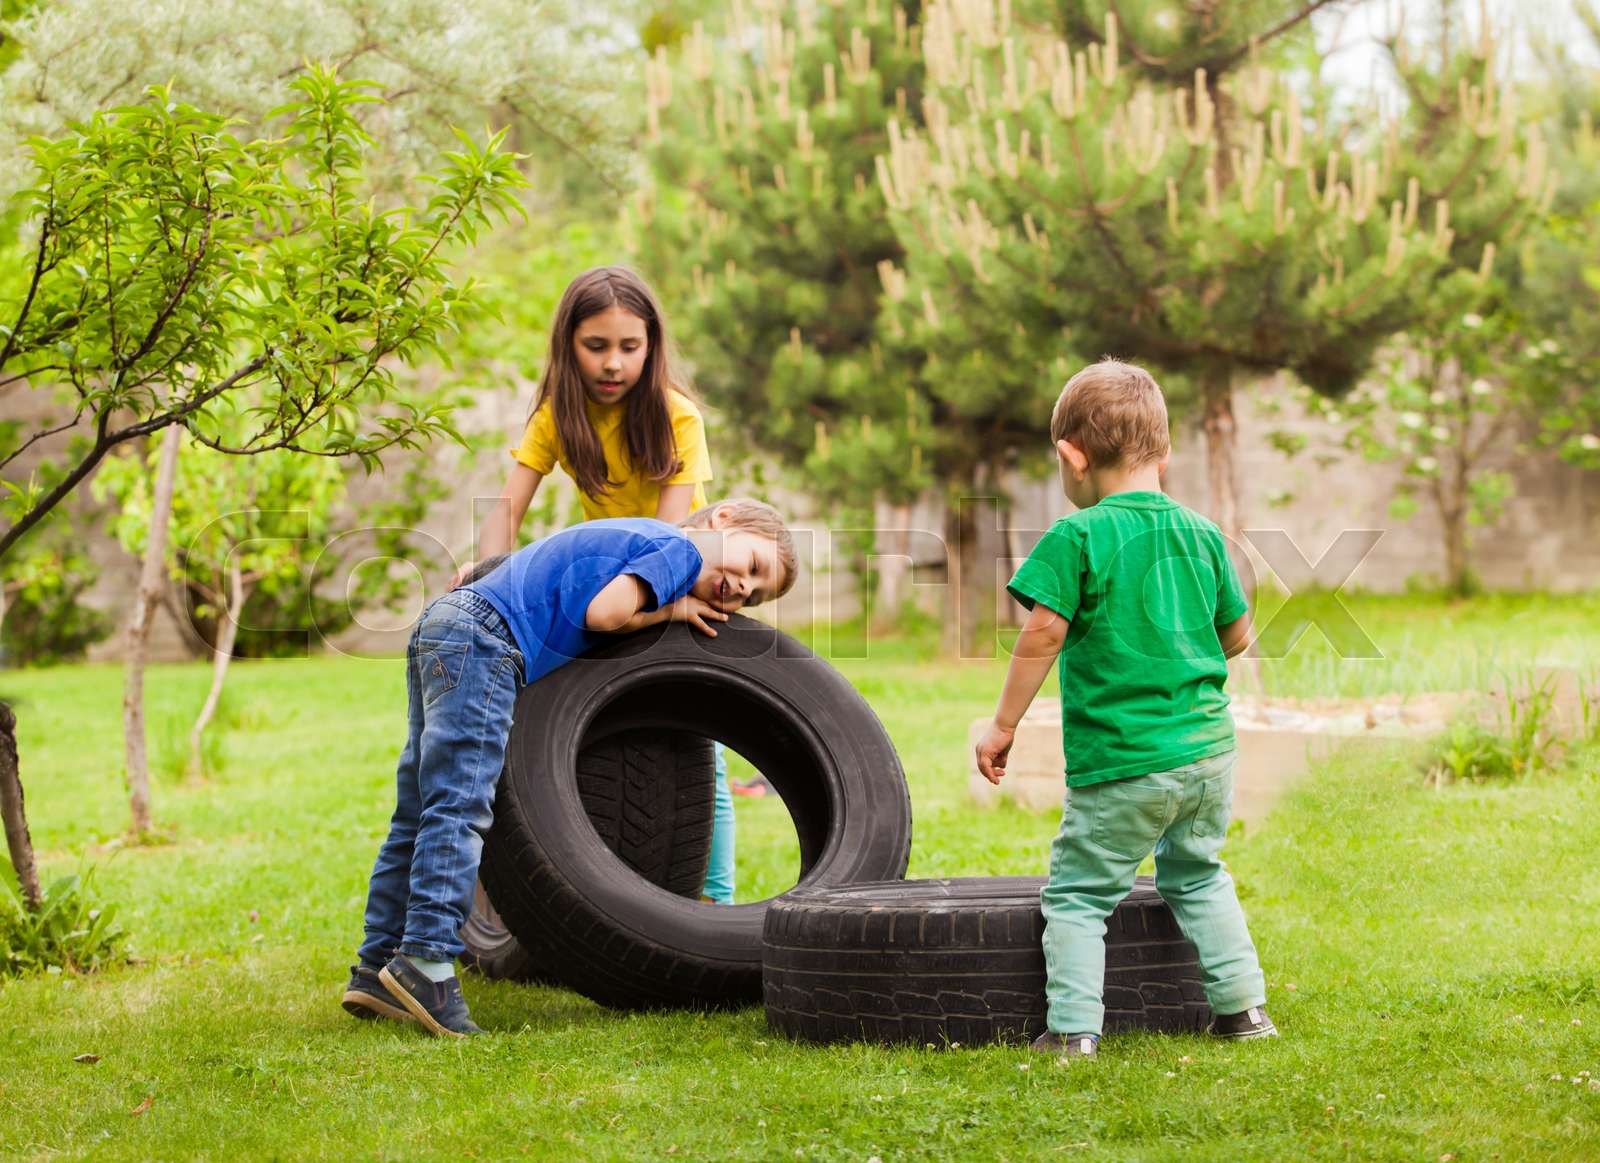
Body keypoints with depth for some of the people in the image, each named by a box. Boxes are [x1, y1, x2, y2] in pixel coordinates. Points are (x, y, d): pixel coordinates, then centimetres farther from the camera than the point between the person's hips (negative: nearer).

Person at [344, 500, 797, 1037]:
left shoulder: (636, 536, 25)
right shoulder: (680, 549, -3)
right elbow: (602, 612, -15)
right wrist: (668, 610, 0)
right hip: (482, 636, -10)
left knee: (418, 819, 7)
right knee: (459, 812, -15)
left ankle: (376, 970, 7)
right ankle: (425, 961, -22)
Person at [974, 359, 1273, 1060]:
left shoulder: (1078, 537, -10)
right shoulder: (1201, 534, 7)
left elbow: (1043, 633, -14)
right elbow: (1237, 635, 14)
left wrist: (1003, 726, -7)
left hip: (1120, 764, -6)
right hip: (1207, 747, 6)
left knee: (1077, 895, 4)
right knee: (1197, 875, 24)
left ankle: (1073, 1029, -2)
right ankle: (1243, 1006, 24)